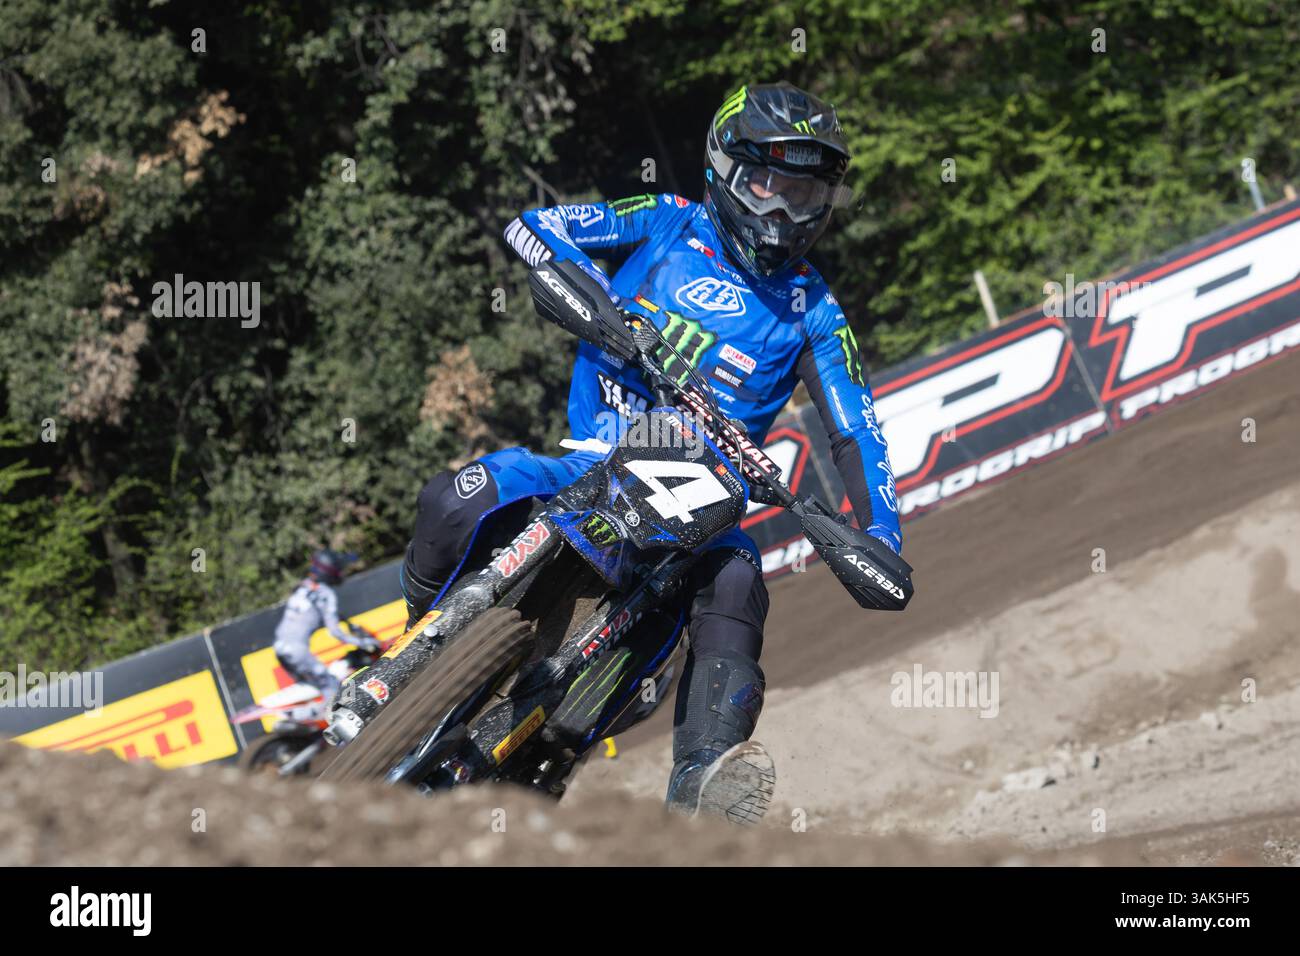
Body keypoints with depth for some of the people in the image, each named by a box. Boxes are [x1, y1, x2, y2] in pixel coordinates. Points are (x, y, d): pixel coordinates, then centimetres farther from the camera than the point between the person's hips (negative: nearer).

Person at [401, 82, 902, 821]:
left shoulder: (810, 312, 10)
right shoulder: (673, 225, 7)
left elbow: (856, 433, 3)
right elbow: (533, 227, -5)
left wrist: (882, 540, -14)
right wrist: (596, 297, -24)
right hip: (588, 458, 0)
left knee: (735, 588, -34)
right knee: (457, 505, -28)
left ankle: (705, 781, -53)